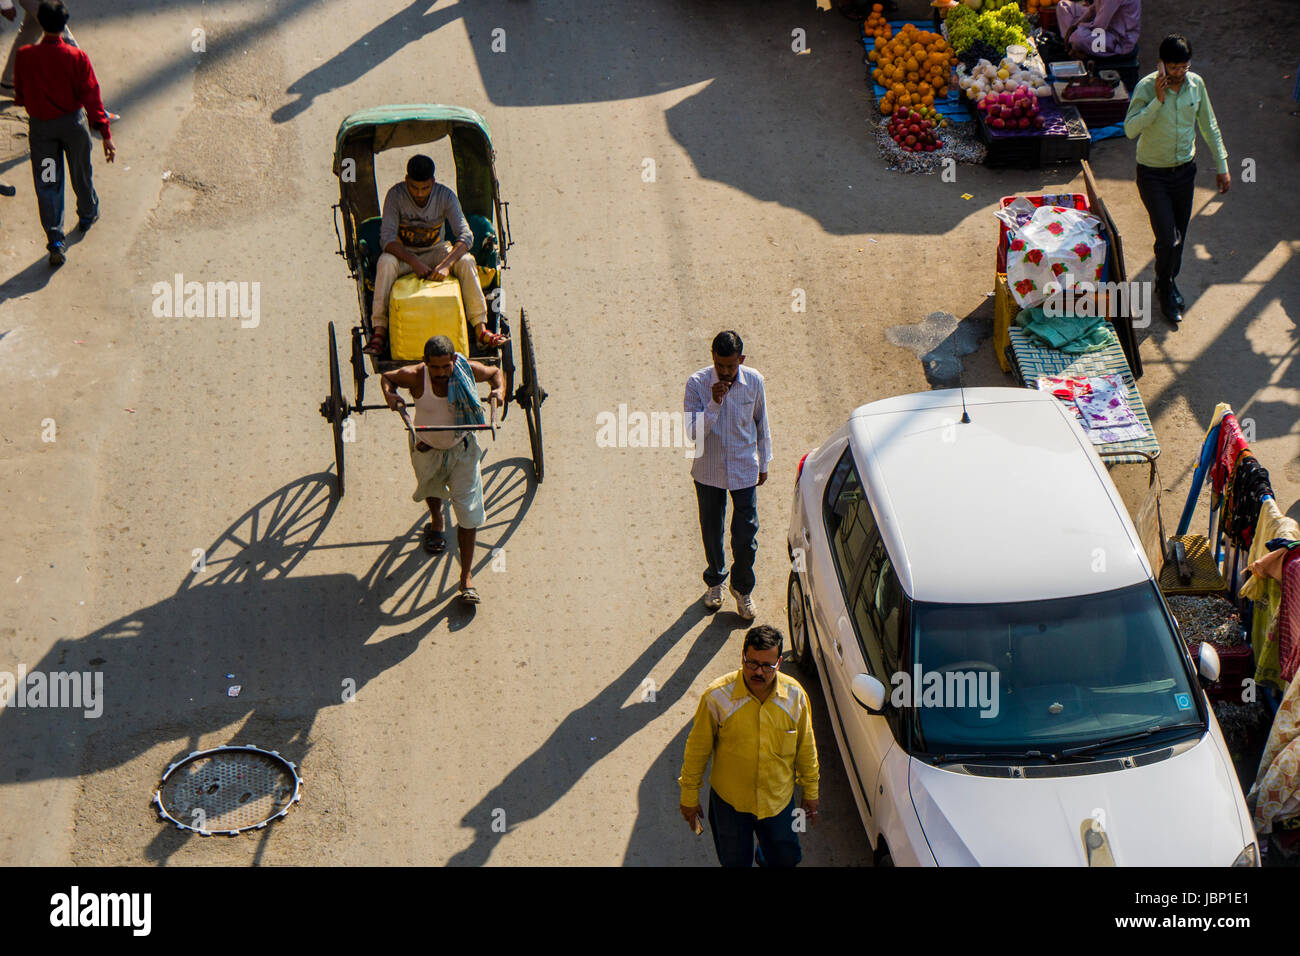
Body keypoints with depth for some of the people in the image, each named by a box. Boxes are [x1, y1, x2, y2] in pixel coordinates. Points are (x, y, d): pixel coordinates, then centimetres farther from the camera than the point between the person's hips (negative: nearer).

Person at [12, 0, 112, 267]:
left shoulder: (25, 56, -14)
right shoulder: (76, 57, -18)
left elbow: (20, 95, -1)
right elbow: (91, 95, -17)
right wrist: (105, 132, -15)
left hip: (39, 124, 0)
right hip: (72, 122, 0)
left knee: (47, 184, 6)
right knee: (80, 172, 24)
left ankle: (55, 241, -1)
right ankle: (87, 214, 48)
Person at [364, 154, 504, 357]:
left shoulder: (445, 196, -14)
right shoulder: (395, 195, -17)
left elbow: (466, 236, -19)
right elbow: (387, 239, -22)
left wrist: (446, 264, -36)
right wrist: (414, 262, -36)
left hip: (435, 251, 1)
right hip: (404, 254, -1)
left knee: (466, 261, -27)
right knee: (385, 262, -35)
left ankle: (481, 330, -28)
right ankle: (379, 331, -35)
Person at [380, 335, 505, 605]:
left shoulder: (469, 370, -22)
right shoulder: (414, 376, -26)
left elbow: (495, 372, 0)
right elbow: (386, 377, -5)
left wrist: (499, 389, -20)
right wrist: (389, 394, -27)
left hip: (462, 448, -1)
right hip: (427, 448, 1)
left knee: (469, 511, -5)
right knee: (431, 488, 30)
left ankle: (466, 577, 4)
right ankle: (436, 523, 67)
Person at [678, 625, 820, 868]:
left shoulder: (795, 695, -14)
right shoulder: (716, 697, -22)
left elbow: (806, 748, 1)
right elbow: (697, 749, -10)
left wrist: (811, 792, 9)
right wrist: (689, 797, -3)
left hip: (779, 800, 2)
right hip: (730, 802, -2)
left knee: (786, 859, 20)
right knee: (735, 861, 16)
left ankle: (764, 858, 55)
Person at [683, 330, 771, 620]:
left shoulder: (754, 381, -12)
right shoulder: (697, 384, -18)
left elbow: (761, 422, 4)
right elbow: (694, 432, -22)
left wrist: (764, 462, 12)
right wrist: (715, 403, -35)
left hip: (744, 470, 0)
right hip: (709, 471, 0)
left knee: (746, 536, 1)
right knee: (711, 531, 17)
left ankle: (742, 587, 28)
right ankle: (714, 580, 45)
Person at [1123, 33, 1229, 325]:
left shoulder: (1196, 84, -6)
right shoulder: (1146, 88, -19)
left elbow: (1208, 126, 7)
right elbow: (1130, 129, -30)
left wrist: (1222, 165, 9)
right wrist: (1158, 100, -36)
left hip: (1185, 170, 4)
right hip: (1153, 175, -4)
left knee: (1179, 234, 15)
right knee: (1167, 238, -7)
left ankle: (1169, 282, 40)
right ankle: (1165, 290, 17)